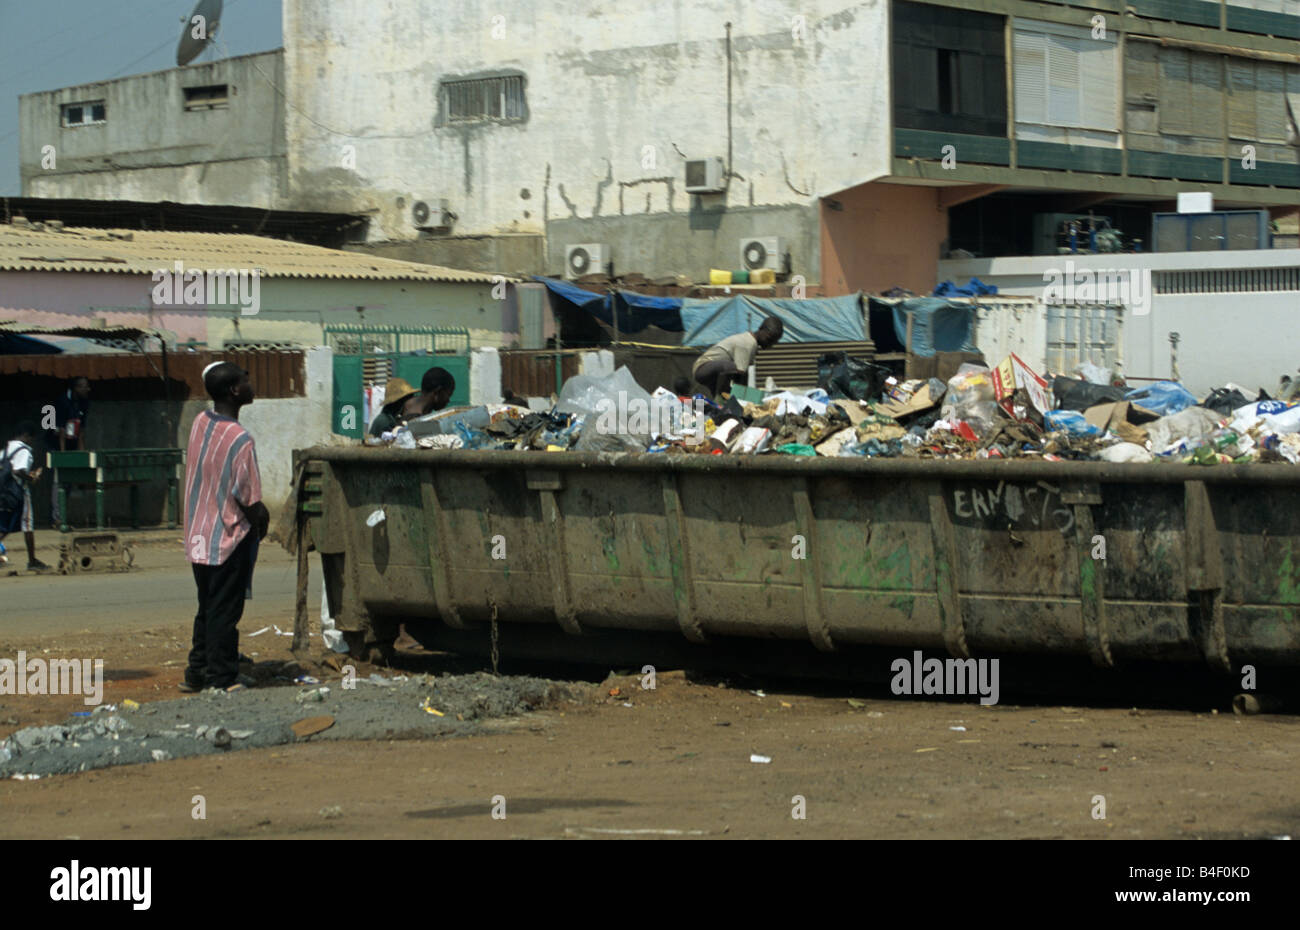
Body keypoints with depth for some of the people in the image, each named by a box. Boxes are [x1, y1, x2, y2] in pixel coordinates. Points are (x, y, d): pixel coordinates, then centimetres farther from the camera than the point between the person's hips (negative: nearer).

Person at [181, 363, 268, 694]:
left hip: (198, 537, 7)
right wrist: (261, 521, 2)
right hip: (229, 539, -7)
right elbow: (250, 502, -20)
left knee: (207, 610, 19)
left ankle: (197, 674, 26)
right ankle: (222, 680, 9)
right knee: (224, 614, 3)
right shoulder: (240, 440, -23)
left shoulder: (199, 423, 0)